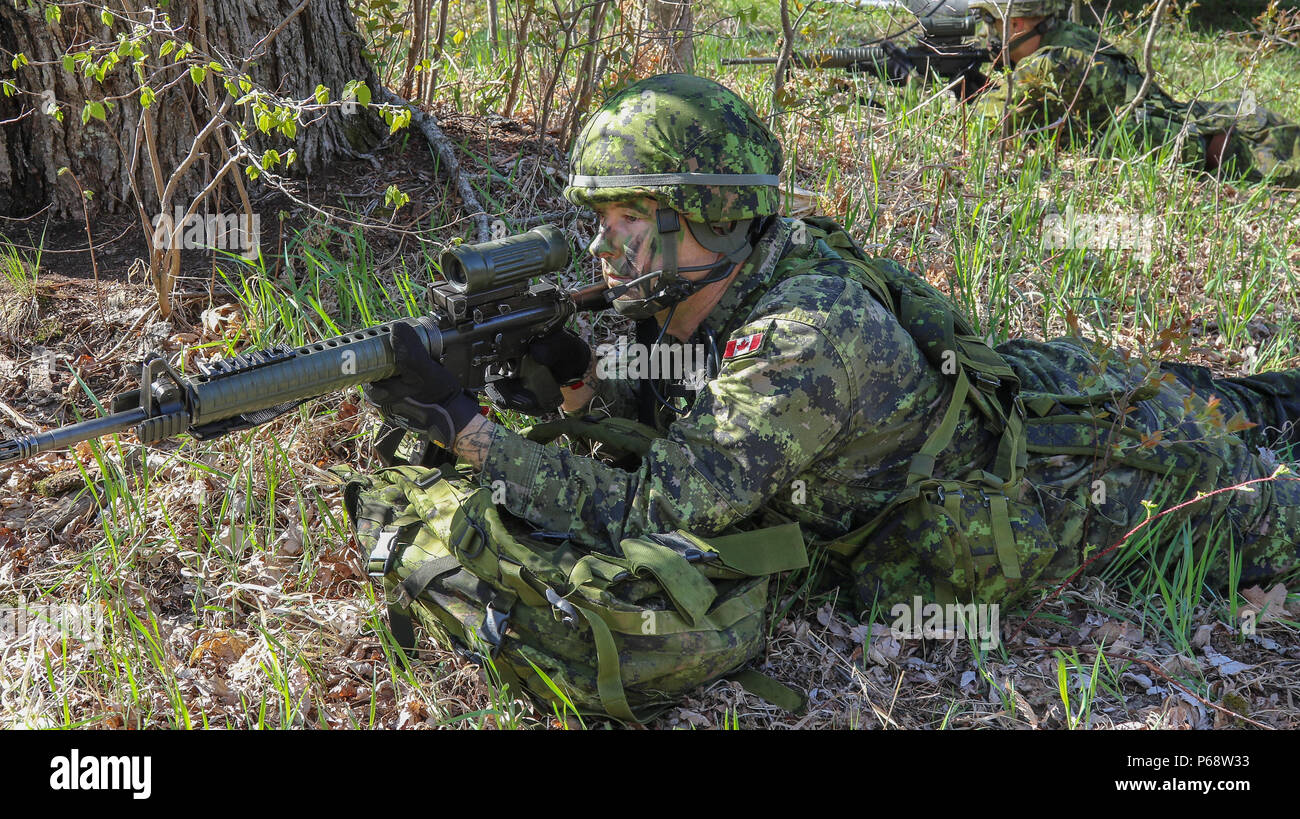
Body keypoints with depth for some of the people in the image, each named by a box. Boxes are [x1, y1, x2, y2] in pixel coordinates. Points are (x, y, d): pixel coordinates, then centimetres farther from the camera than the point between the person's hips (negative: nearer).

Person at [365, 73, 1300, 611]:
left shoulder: (804, 340, -41)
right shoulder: (746, 270, -16)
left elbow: (651, 516, -42)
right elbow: (699, 400, -2)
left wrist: (464, 424, -43)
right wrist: (582, 378, -20)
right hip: (1003, 385, 6)